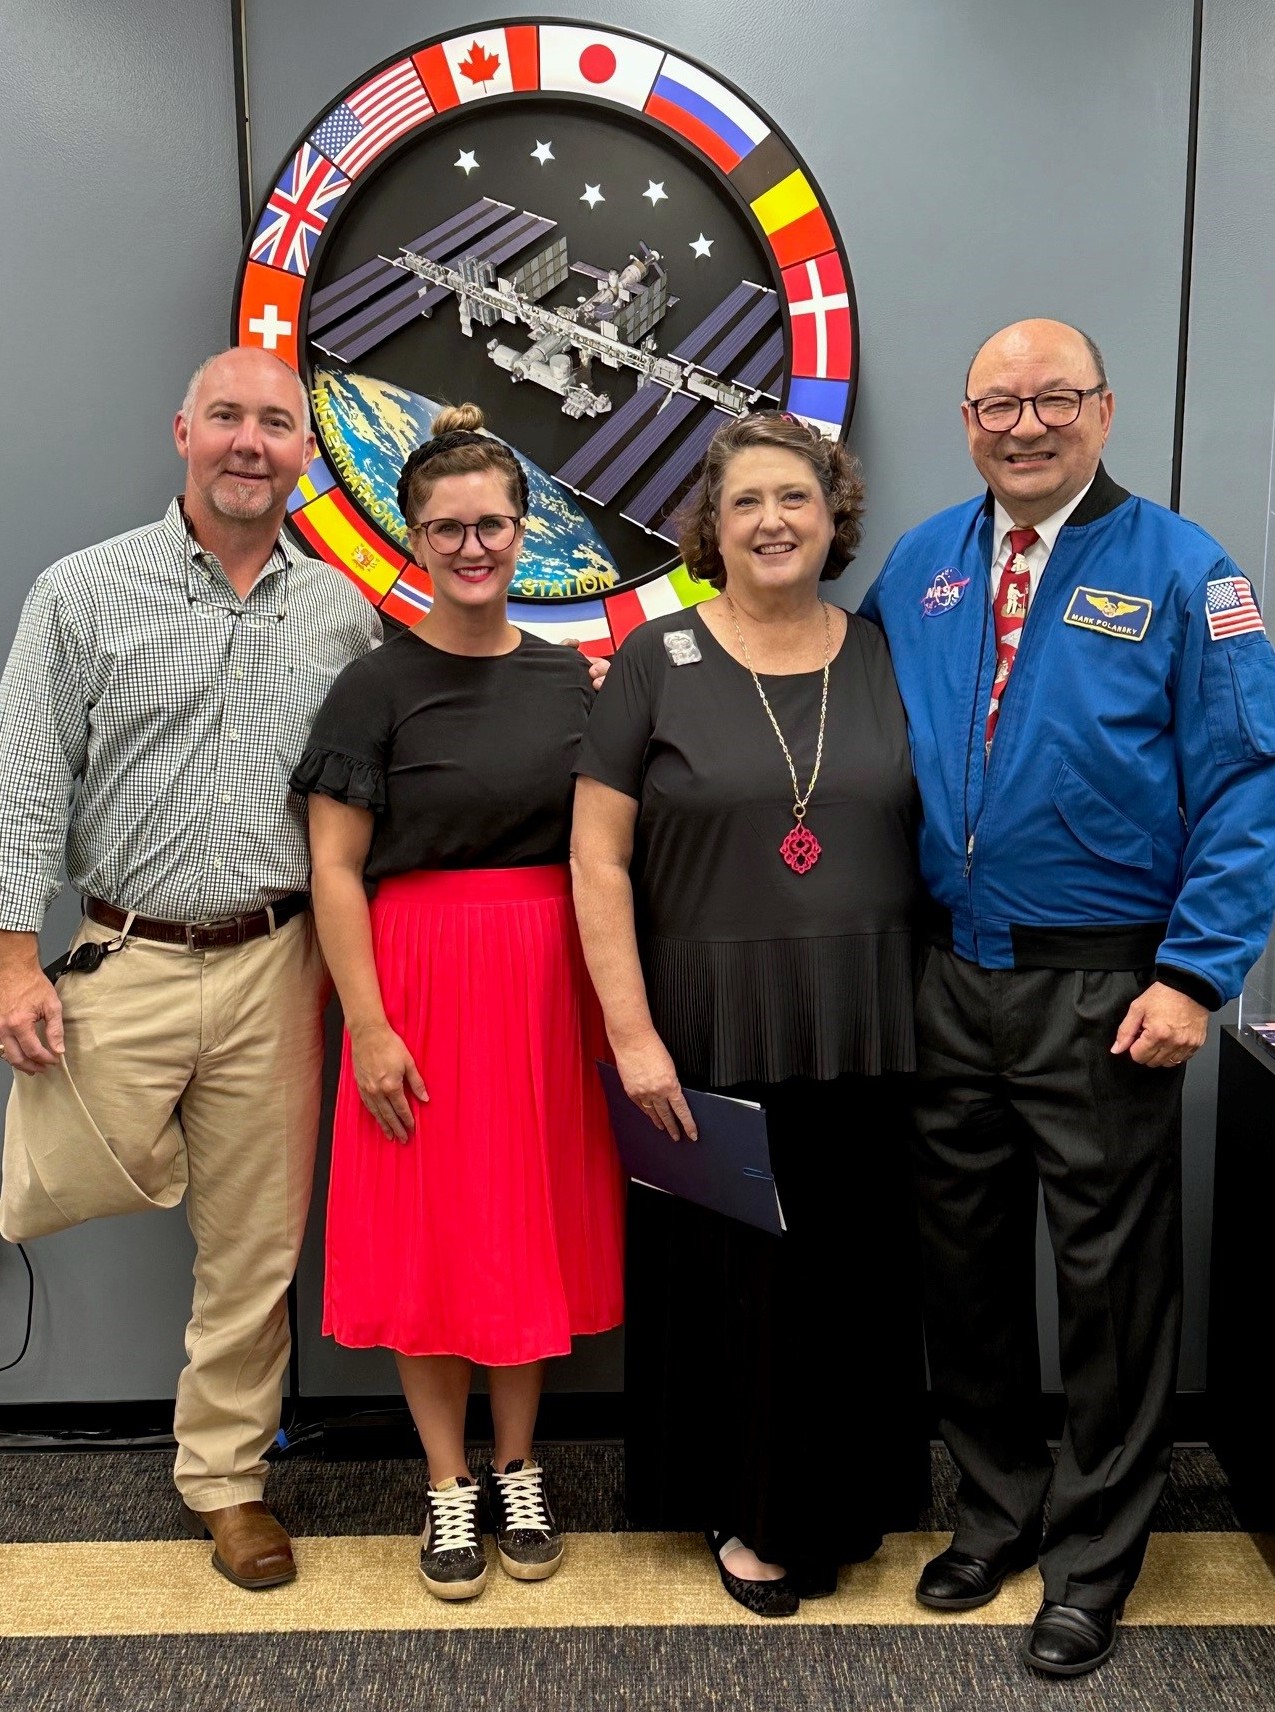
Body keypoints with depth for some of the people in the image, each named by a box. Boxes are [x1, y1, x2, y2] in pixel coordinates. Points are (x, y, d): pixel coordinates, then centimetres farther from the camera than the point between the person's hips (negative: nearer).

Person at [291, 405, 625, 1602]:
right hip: (421, 977, -3)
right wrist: (367, 1024, -13)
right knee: (428, 1235, 5)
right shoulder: (376, 687, -4)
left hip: (547, 980, 3)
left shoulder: (570, 678, 7)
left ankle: (517, 1471, 29)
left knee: (533, 1225, 11)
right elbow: (335, 869, -6)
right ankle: (448, 1485, 23)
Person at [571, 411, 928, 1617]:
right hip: (710, 1032, -2)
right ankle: (741, 1513, 30)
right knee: (726, 1272, 8)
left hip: (866, 1032, 3)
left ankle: (829, 1508, 33)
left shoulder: (885, 661, 6)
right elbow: (598, 859, -5)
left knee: (850, 1276, 10)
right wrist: (632, 1033, -11)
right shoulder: (657, 660, -2)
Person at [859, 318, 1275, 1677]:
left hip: (1101, 994, -4)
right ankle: (995, 1513, 37)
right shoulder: (918, 568, 8)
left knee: (1112, 1283, 8)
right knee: (963, 1266, 15)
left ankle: (1090, 1565, 28)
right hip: (948, 982, 4)